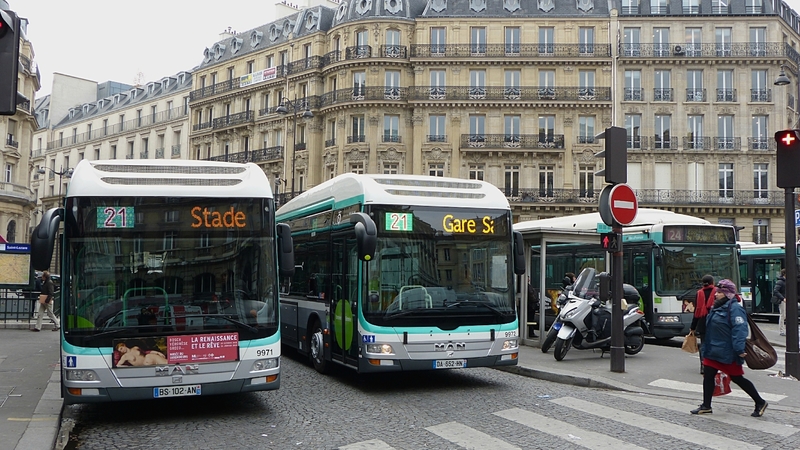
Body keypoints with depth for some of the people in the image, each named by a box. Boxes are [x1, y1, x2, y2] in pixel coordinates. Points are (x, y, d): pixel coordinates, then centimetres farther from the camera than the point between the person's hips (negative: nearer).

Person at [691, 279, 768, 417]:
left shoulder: (734, 309, -18)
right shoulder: (717, 307, 11)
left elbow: (739, 330, -26)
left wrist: (739, 350, -32)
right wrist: (706, 347, 24)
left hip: (727, 353, -9)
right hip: (713, 351, 9)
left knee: (737, 378, 3)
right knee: (708, 376, 7)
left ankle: (760, 402, 19)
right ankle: (706, 406, 15)